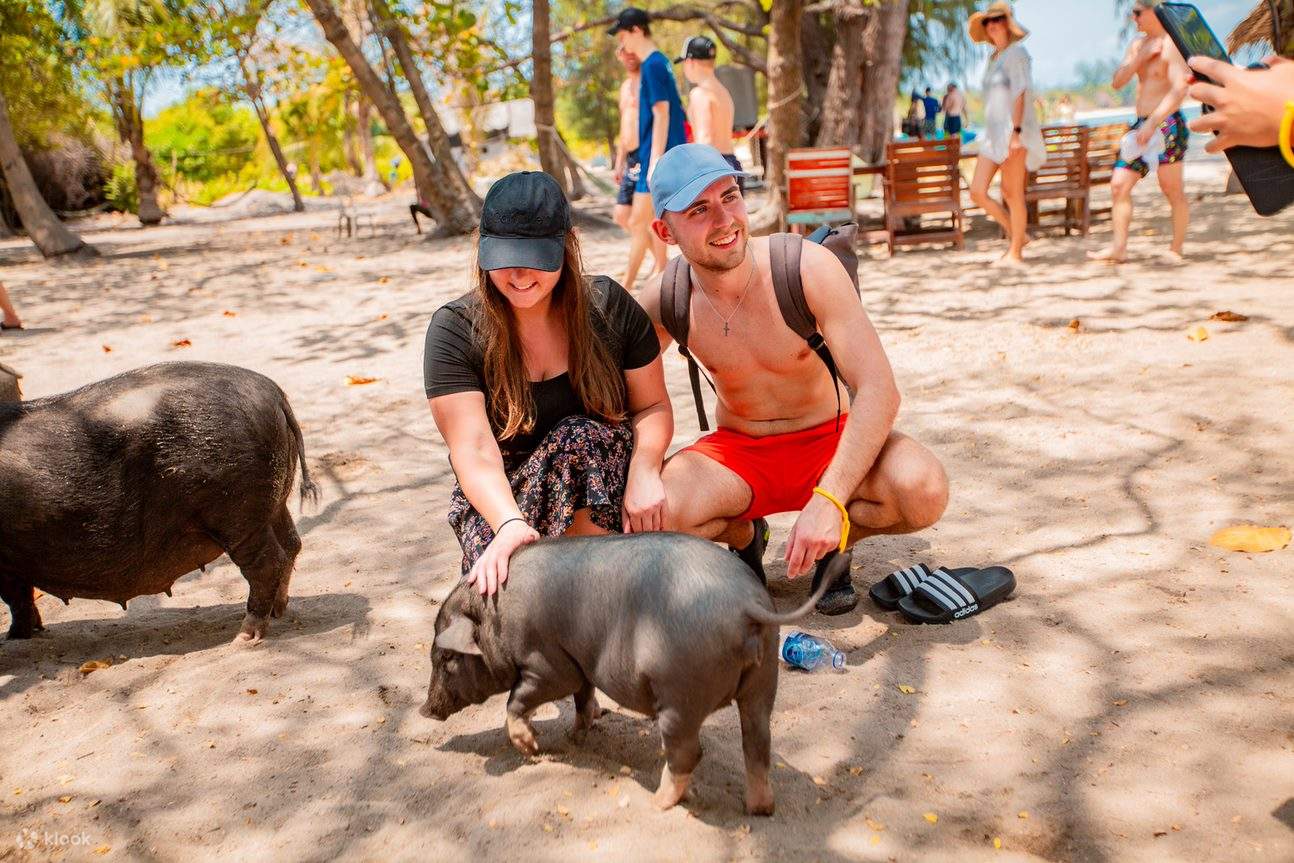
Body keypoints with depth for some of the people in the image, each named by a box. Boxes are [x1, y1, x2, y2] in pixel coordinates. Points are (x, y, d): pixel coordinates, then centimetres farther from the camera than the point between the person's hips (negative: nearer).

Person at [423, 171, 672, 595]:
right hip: (499, 499, -1)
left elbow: (652, 406, -1)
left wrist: (644, 470, -24)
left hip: (606, 489, 2)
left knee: (580, 438, -33)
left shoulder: (608, 306, -5)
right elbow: (474, 448, -22)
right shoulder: (455, 329, -11)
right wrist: (511, 524, -41)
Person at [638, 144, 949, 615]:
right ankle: (745, 537, 8)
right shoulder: (664, 301, -13)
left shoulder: (808, 267, -21)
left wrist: (828, 499, -40)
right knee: (655, 513, -31)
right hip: (738, 453, 2)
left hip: (829, 441, -1)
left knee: (924, 491, -32)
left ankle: (834, 541, 5)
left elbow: (879, 390, -27)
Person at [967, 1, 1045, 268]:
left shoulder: (1016, 53, -6)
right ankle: (1016, 234, 13)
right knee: (977, 191, 0)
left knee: (1012, 193, -6)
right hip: (993, 134, 8)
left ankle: (1015, 253, 0)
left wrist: (1016, 132, -23)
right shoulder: (994, 57, 19)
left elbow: (1020, 94, -14)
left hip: (1014, 132, -8)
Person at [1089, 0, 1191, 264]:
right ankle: (1119, 248, 1)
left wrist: (1153, 122, -30)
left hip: (1167, 126, -8)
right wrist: (1139, 58, -8)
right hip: (1142, 125, 8)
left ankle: (1176, 250, 5)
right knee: (1119, 185, 1)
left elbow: (1179, 89, -21)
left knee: (1173, 191, -2)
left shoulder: (1173, 45, -10)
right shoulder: (1138, 44, 15)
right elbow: (1117, 82, 7)